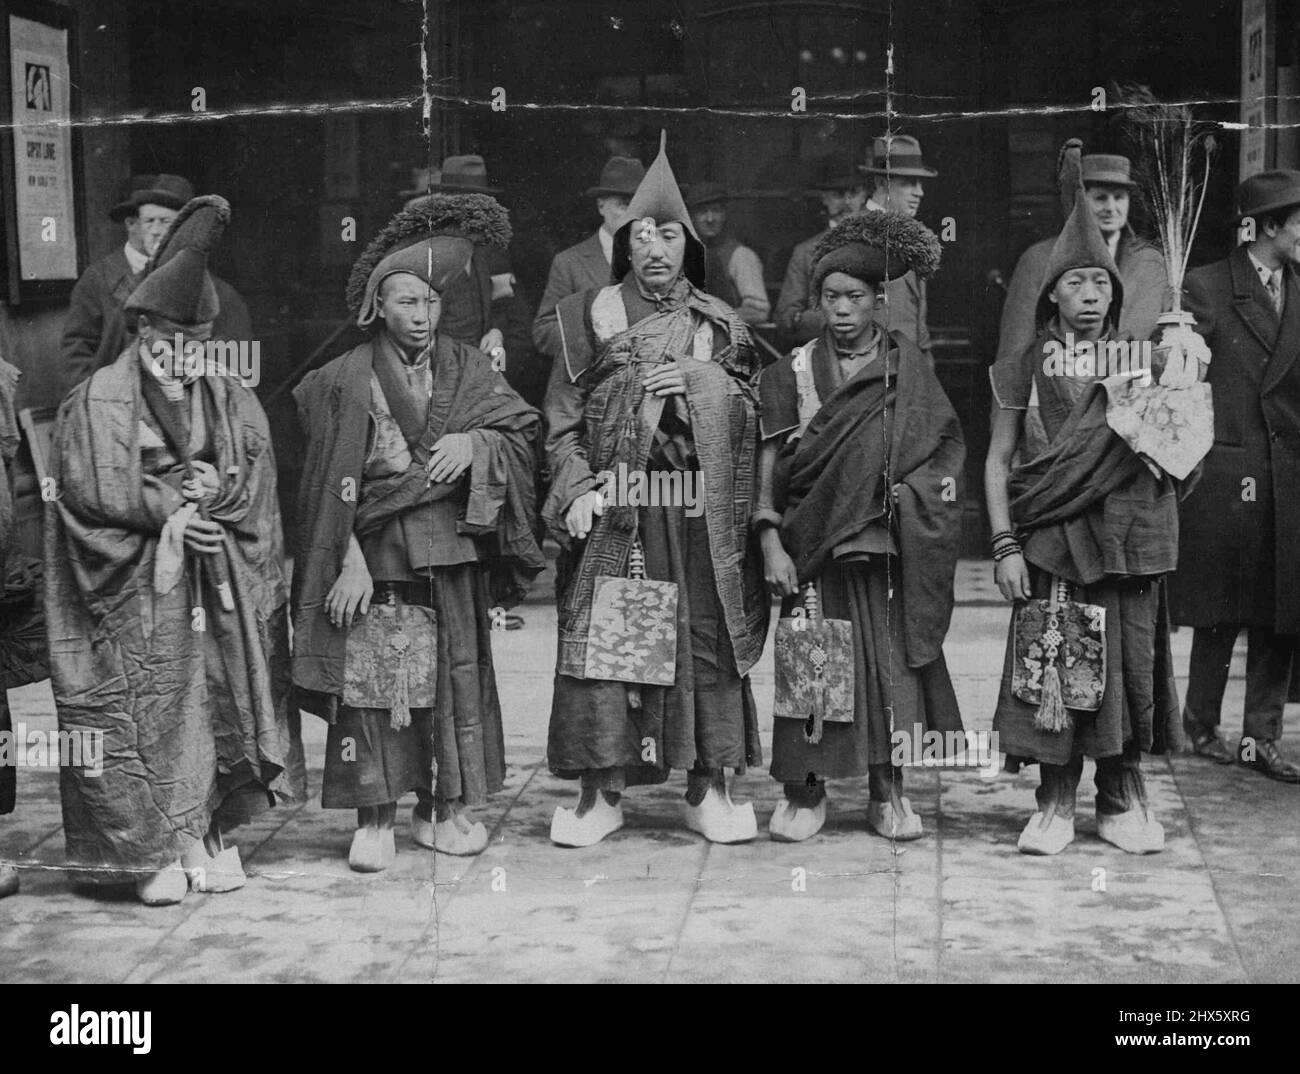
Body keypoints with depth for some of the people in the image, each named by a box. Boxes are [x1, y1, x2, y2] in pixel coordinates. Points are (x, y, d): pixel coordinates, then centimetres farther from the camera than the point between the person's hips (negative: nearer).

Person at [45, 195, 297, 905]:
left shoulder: (230, 399, 12)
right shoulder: (100, 399, -1)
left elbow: (255, 476, 5)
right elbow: (94, 489, -9)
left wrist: (212, 491, -15)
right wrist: (173, 510, -14)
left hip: (218, 583, 4)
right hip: (134, 587, -4)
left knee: (215, 701, 3)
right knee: (144, 711, -4)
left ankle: (208, 834, 13)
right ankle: (153, 851, 3)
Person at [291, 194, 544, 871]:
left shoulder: (464, 368, 9)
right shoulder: (346, 381, -1)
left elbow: (521, 428, 6)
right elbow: (337, 482, -6)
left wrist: (474, 442, -14)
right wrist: (350, 560, -14)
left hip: (451, 550, 3)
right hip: (375, 550, -3)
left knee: (456, 671, 5)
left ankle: (444, 809, 16)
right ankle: (375, 819, 3)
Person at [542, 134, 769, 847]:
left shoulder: (719, 326, 11)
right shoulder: (591, 318, 7)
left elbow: (749, 418, 10)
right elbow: (561, 422, 4)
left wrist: (699, 385, -7)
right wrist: (577, 490, -10)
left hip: (700, 512, 1)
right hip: (611, 507, -1)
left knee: (706, 637, 2)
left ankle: (706, 787, 11)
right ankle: (601, 790, 5)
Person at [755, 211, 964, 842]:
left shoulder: (908, 369, 7)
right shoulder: (793, 373, 4)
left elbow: (949, 446, 10)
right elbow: (769, 465, -1)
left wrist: (923, 492, -7)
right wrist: (771, 544, -9)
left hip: (890, 546, 1)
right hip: (814, 543, 0)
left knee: (891, 659, 0)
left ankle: (888, 792, 11)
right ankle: (805, 792, 9)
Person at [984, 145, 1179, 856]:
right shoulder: (1027, 368, 5)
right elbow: (997, 462, 4)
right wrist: (1004, 545, -4)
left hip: (1128, 542, 1)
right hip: (1049, 545, -1)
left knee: (1131, 662, 3)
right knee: (1053, 668, -2)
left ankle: (1122, 802, 16)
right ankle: (1055, 804, 10)